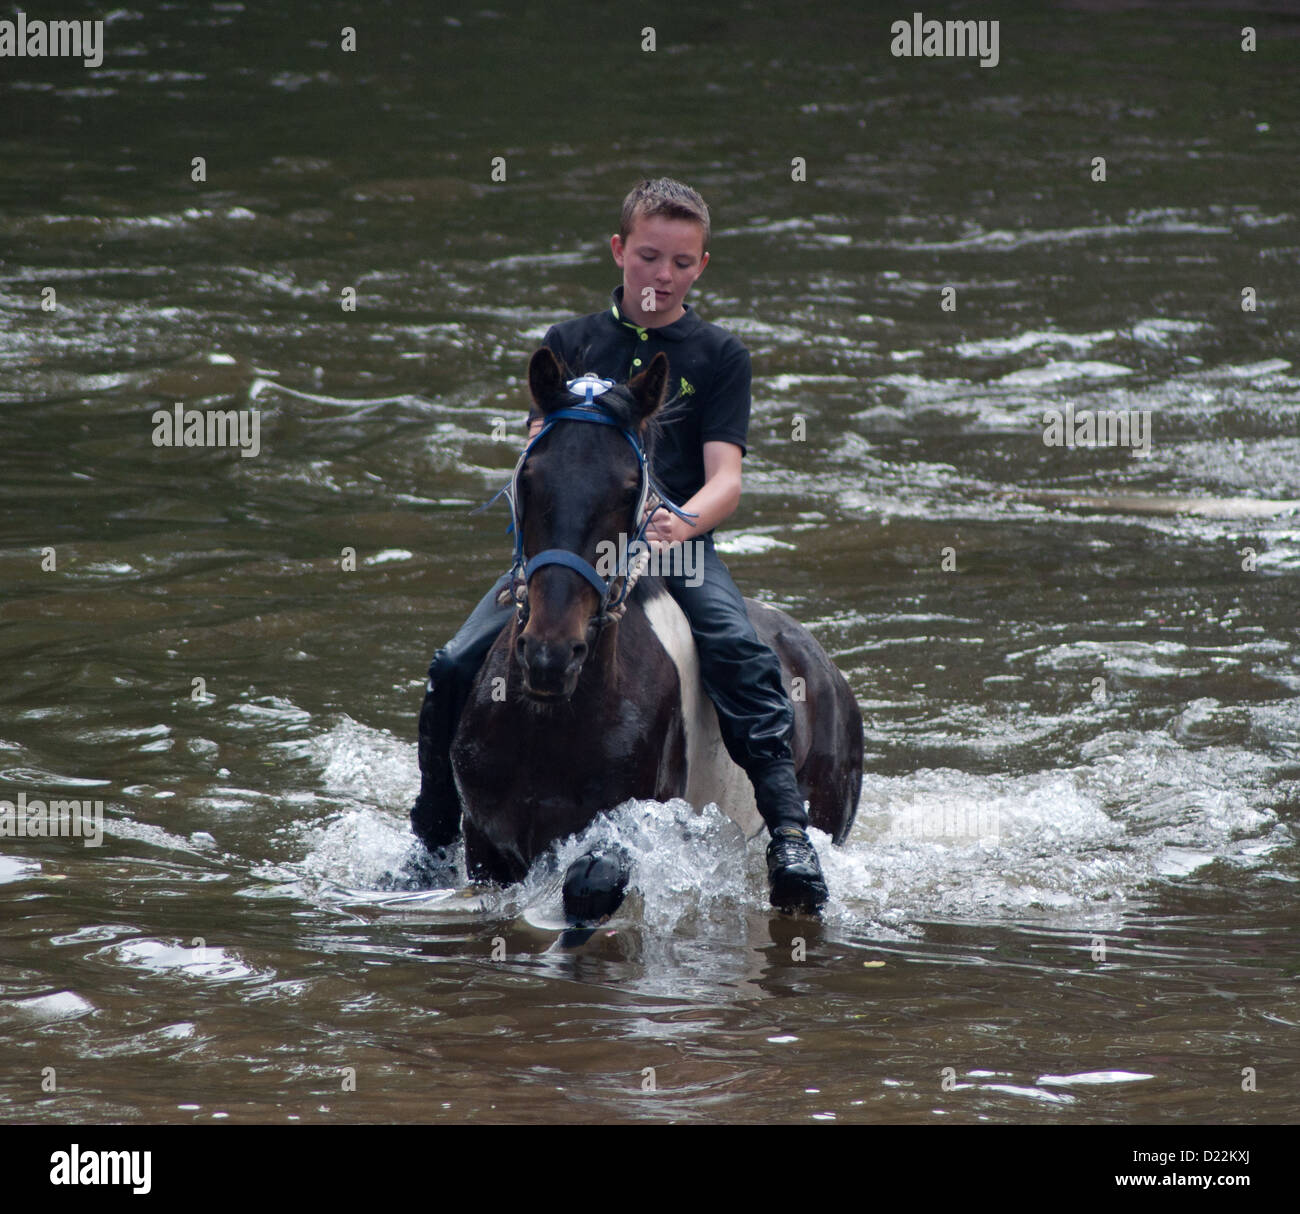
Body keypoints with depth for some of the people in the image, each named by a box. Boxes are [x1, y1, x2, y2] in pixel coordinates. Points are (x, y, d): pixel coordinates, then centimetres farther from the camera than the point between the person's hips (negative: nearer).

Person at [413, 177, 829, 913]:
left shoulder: (719, 356, 9)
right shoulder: (571, 343, 16)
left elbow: (726, 479, -2)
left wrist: (682, 522, -25)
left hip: (679, 547, -2)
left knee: (743, 659, -31)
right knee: (456, 670, -14)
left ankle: (790, 838, -34)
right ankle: (433, 844, 4)